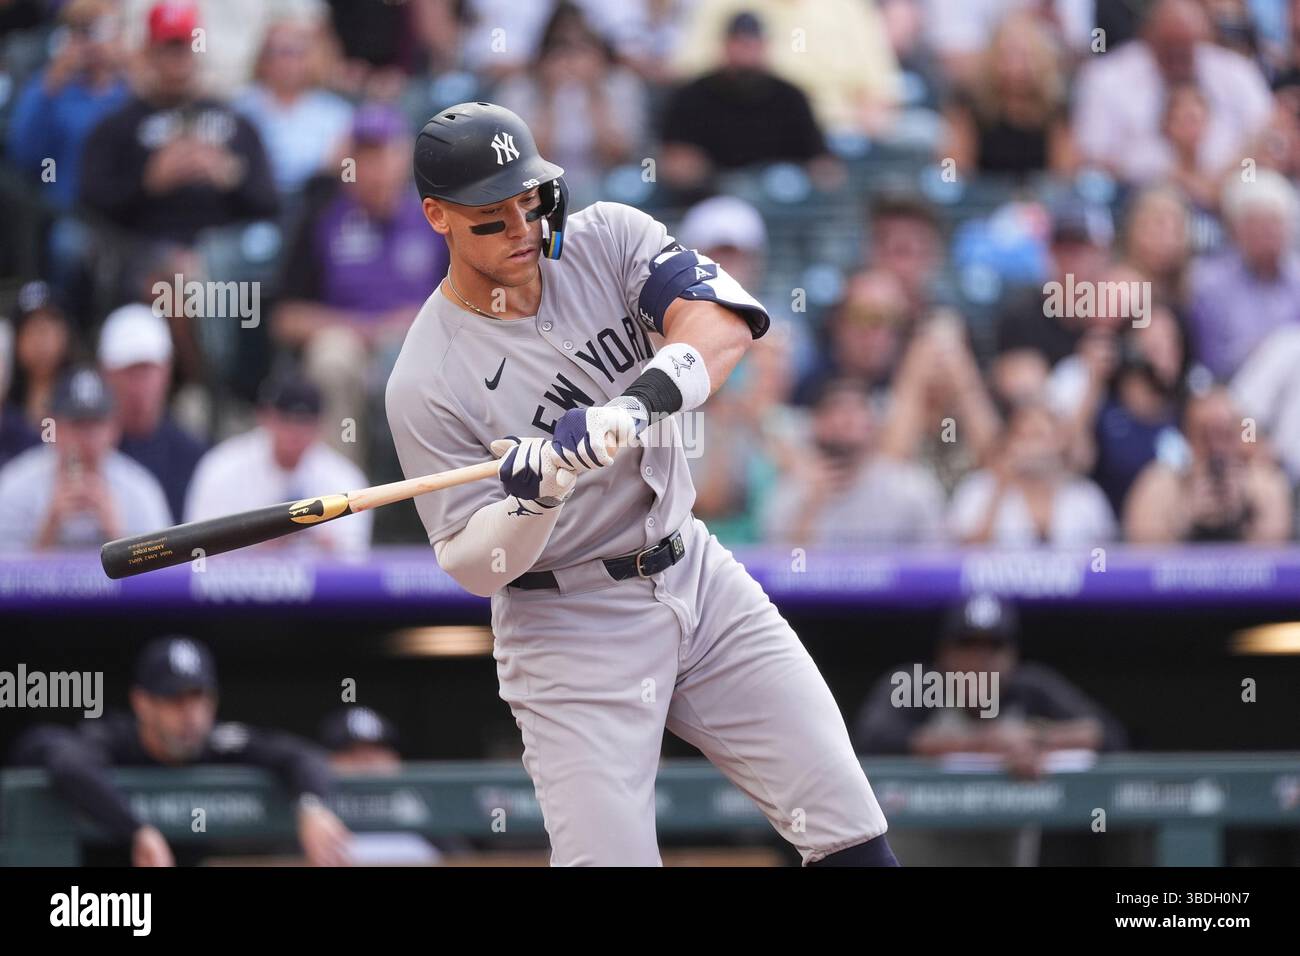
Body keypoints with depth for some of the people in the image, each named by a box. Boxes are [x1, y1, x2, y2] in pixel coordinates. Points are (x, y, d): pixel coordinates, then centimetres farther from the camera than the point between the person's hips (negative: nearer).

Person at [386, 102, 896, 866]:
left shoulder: (608, 240, -4)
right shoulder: (428, 385, -14)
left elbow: (725, 319, -21)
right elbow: (472, 566, -12)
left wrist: (639, 403, -38)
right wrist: (530, 495, -32)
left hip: (696, 572, 4)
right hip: (568, 624, -4)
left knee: (854, 840, -2)